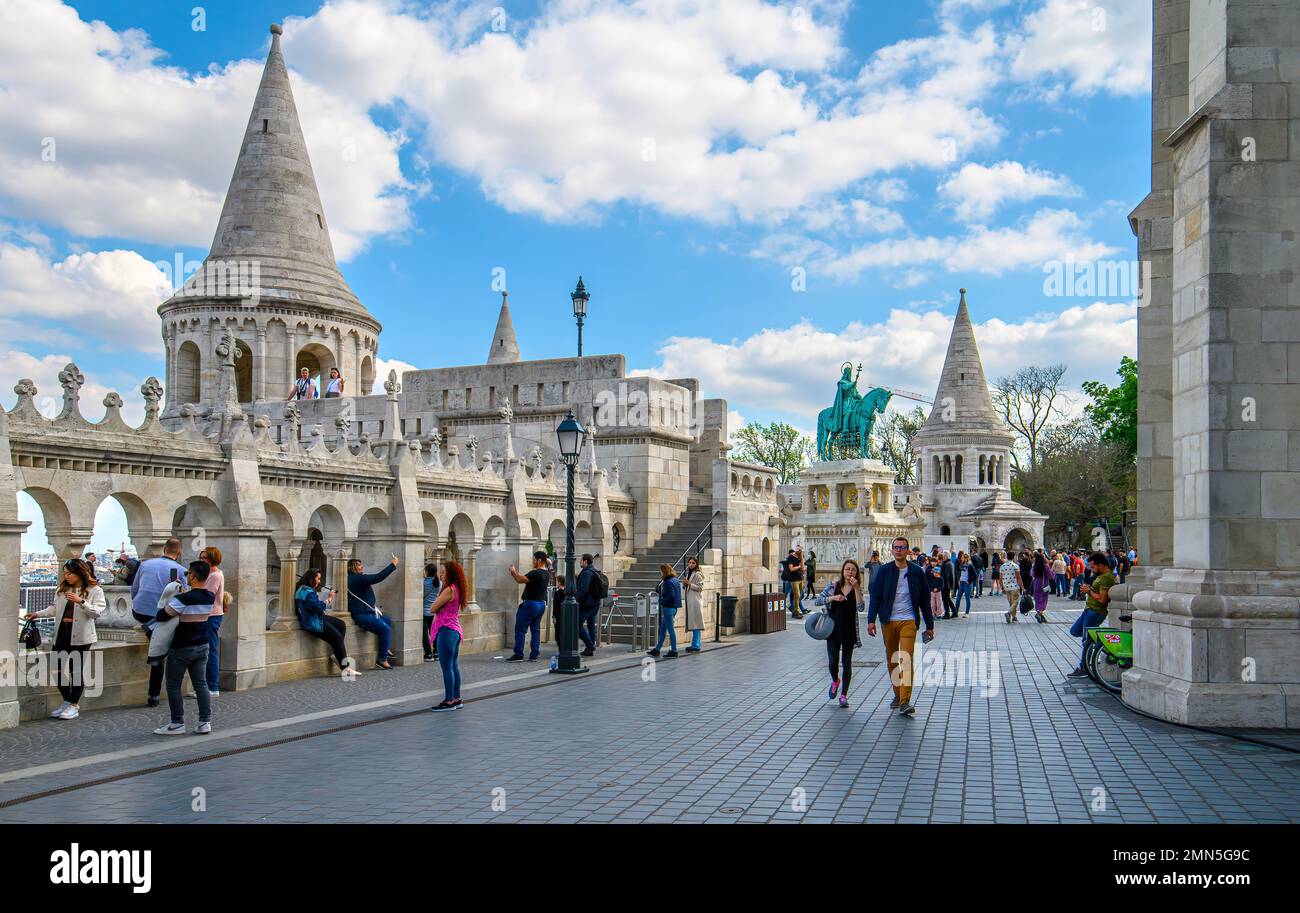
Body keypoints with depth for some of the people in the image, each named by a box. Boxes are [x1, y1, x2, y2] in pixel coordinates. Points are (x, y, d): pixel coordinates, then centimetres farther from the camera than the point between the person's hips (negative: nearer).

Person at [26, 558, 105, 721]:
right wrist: (38, 614, 5)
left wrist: (81, 601, -24)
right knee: (56, 669, 6)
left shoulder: (95, 590, -5)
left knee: (76, 671, 0)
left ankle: (74, 705, 13)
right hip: (61, 634, 6)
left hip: (80, 637, -6)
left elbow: (98, 612, -15)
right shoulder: (62, 589, 12)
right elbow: (54, 608, 16)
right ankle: (67, 702, 23)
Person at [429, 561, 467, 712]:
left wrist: (439, 595, 1)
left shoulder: (449, 590, -16)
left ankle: (449, 701, -2)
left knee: (447, 667, -5)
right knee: (454, 667, 13)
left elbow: (434, 608, -12)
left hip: (446, 631, -10)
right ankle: (456, 699, 19)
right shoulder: (457, 589, 12)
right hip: (455, 630, 10)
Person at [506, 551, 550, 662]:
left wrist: (514, 572, -7)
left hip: (531, 604, -9)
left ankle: (518, 655, -2)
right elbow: (526, 579, 17)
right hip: (542, 604, 9)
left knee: (520, 629, -2)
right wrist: (517, 573, 15)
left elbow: (520, 580, -25)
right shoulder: (547, 574, 9)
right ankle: (534, 655, 12)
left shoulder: (535, 573, -20)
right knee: (535, 630, 12)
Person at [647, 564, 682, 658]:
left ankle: (674, 652, 3)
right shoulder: (675, 580, 11)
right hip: (673, 607, 10)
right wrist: (662, 600, 13)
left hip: (668, 608, -10)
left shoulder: (668, 582, -18)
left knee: (670, 629, -3)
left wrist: (661, 601, -13)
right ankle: (657, 650, 24)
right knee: (662, 630, 16)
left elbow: (671, 596, -24)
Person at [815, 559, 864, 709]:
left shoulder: (857, 588, 2)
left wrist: (856, 588, -20)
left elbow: (860, 607, -14)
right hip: (833, 628, 0)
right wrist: (833, 598, -16)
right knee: (833, 661, 0)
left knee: (847, 663, 3)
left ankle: (843, 695, 13)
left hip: (849, 630, 0)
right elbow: (818, 600, -1)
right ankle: (835, 681, 33)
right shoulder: (833, 585, 2)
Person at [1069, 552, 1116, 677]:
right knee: (1074, 631, 18)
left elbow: (1102, 599, -26)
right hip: (1089, 610, 11)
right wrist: (1090, 589, 5)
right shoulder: (1101, 575, 12)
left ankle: (1083, 668, 5)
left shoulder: (1106, 578, -21)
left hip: (1096, 612, -11)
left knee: (1086, 640, -3)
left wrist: (1089, 591, -13)